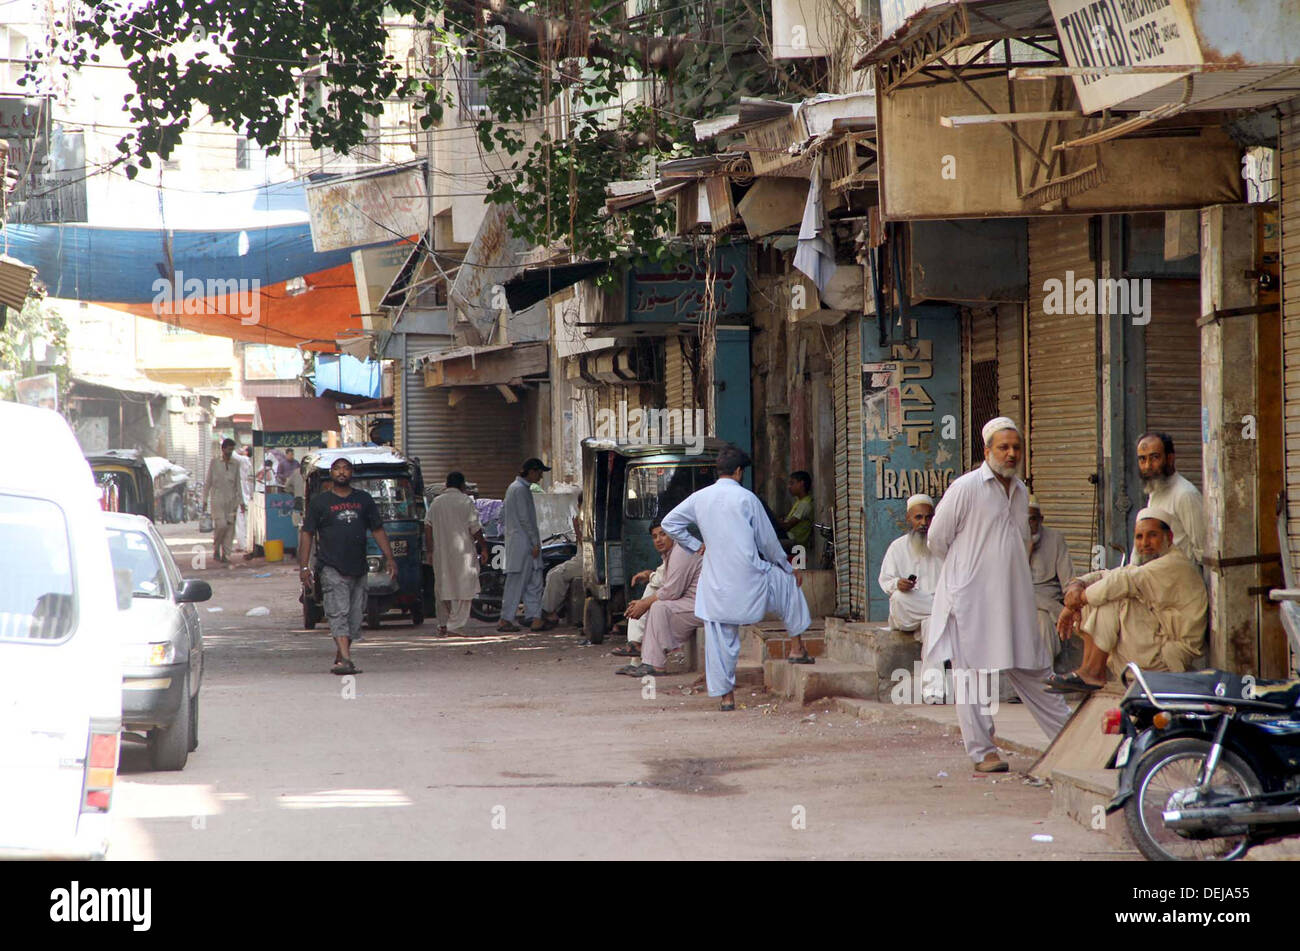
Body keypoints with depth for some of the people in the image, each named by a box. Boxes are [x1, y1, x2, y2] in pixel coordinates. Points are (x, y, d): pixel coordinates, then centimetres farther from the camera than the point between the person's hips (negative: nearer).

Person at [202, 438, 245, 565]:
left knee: (230, 527, -1)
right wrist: (205, 500, -1)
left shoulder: (235, 464, 12)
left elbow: (238, 484, 15)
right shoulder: (214, 463, 4)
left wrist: (241, 502, 9)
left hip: (231, 500, 3)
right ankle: (216, 549, 4)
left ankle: (225, 555, 5)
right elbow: (208, 482, 5)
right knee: (221, 524, -16)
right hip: (217, 499, -3)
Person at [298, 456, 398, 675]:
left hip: (359, 569, 4)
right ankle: (345, 659, -26)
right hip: (333, 570, -4)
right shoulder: (319, 501, 5)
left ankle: (339, 660, 18)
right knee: (339, 613, -16)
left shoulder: (364, 500, 14)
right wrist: (304, 566, -5)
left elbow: (378, 530, 17)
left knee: (355, 617, 5)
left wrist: (389, 558, 7)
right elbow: (307, 534, 4)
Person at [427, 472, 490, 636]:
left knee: (444, 587, 15)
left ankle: (444, 624, 20)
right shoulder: (466, 502, -5)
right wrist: (484, 548, 0)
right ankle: (455, 626, -8)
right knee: (463, 589, -1)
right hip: (463, 552, -5)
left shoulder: (436, 503, 8)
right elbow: (475, 529, -8)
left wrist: (430, 550, 11)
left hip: (441, 553, 5)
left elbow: (427, 527, 6)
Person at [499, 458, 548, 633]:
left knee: (534, 581, 10)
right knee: (516, 582, -8)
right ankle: (505, 621, -8)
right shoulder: (521, 489, -14)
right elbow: (525, 519, -18)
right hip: (523, 543, -10)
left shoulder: (514, 487, 17)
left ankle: (532, 616, 11)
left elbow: (503, 515, 21)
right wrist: (535, 543, -16)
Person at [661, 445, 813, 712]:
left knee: (720, 637, 9)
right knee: (789, 583, 24)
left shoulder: (699, 498, 4)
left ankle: (725, 695, 9)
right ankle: (798, 647, 28)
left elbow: (669, 523, 11)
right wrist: (788, 568, 15)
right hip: (748, 575, -3)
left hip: (715, 580, 3)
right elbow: (767, 540, 0)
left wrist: (695, 545, 16)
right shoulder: (746, 498, -7)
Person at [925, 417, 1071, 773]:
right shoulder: (965, 488, -9)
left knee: (1034, 671, 10)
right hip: (972, 600, -6)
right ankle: (982, 751, 2)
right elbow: (937, 539, -2)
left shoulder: (1021, 491, 13)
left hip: (1014, 599, 6)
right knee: (974, 673, -3)